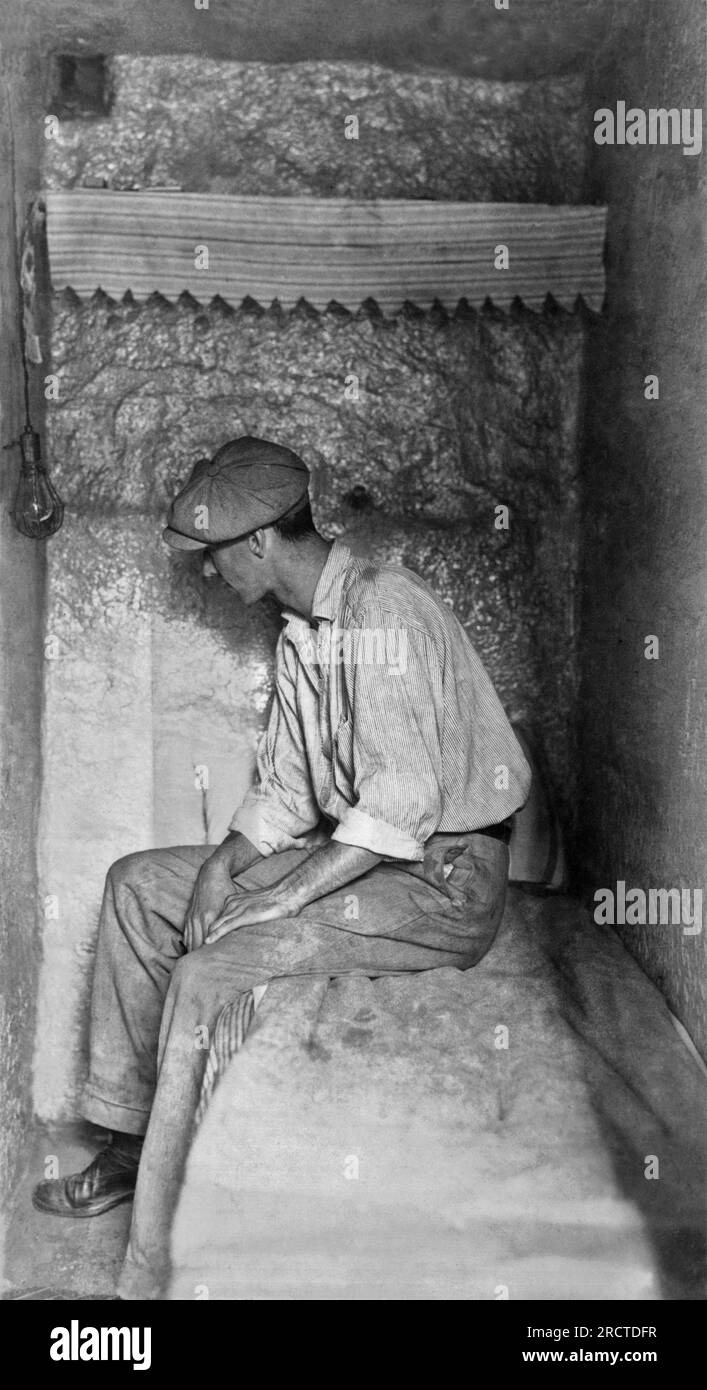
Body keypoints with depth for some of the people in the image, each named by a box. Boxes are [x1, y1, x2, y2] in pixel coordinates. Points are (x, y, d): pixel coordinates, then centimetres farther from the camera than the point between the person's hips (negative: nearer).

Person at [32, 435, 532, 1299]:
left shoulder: (383, 612, -20)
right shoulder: (301, 634, 11)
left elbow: (401, 805, -26)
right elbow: (286, 790, 14)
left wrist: (278, 900, -23)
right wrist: (225, 866, -3)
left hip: (443, 880, -10)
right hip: (356, 853, 10)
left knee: (207, 976, -24)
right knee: (137, 885, 7)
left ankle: (155, 1268, -13)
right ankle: (128, 1140, 11)